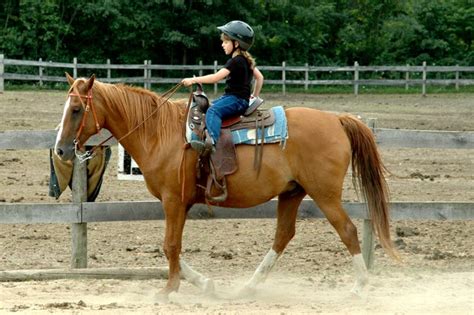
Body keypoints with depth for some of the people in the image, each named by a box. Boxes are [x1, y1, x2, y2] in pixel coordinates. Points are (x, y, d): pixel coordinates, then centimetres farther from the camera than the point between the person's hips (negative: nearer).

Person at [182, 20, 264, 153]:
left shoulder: (236, 61, -16)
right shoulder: (246, 60, 15)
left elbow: (216, 77, -24)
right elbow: (259, 77, 24)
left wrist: (194, 80, -21)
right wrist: (255, 96, 31)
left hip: (237, 99, -11)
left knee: (213, 110, -34)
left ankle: (212, 140, -54)